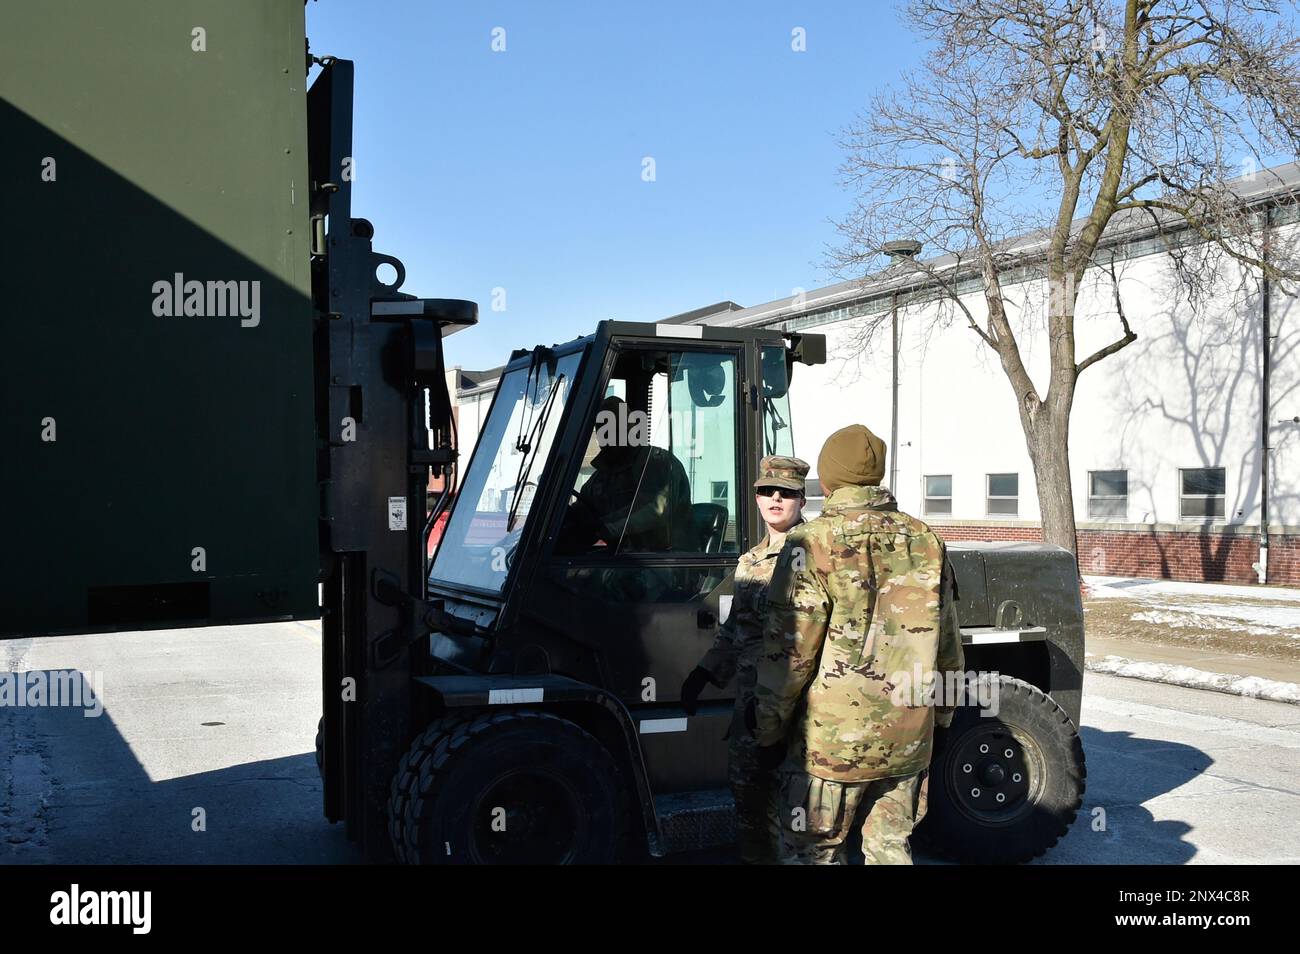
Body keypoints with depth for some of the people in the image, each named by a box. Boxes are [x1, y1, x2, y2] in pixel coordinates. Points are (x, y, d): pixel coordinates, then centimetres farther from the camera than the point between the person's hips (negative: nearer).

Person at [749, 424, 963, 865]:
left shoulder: (815, 544, -13)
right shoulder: (925, 541, 4)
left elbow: (787, 652, -13)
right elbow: (948, 646, 11)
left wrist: (768, 731, -3)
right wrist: (940, 715, 23)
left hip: (833, 743, -5)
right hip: (908, 743, 5)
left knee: (812, 854, 9)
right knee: (891, 848, 18)